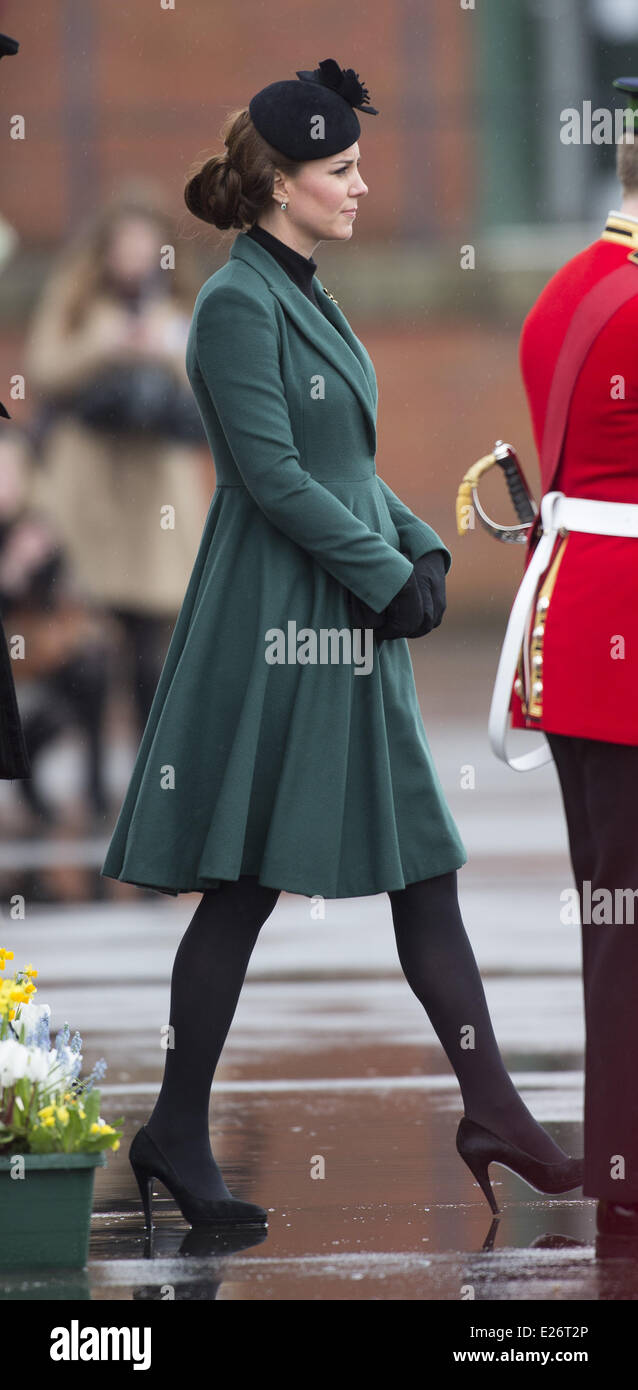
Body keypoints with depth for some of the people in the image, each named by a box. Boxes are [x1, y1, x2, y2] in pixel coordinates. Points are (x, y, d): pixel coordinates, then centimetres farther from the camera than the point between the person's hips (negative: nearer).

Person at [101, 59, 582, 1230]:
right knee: (243, 891, -2)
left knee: (424, 865, 7)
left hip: (349, 630, 9)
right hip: (273, 629, -9)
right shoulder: (239, 304, -14)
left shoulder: (305, 296, 14)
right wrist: (389, 573, -15)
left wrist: (422, 548, 4)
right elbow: (272, 474, -20)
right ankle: (177, 1135, 8)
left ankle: (490, 1112, 8)